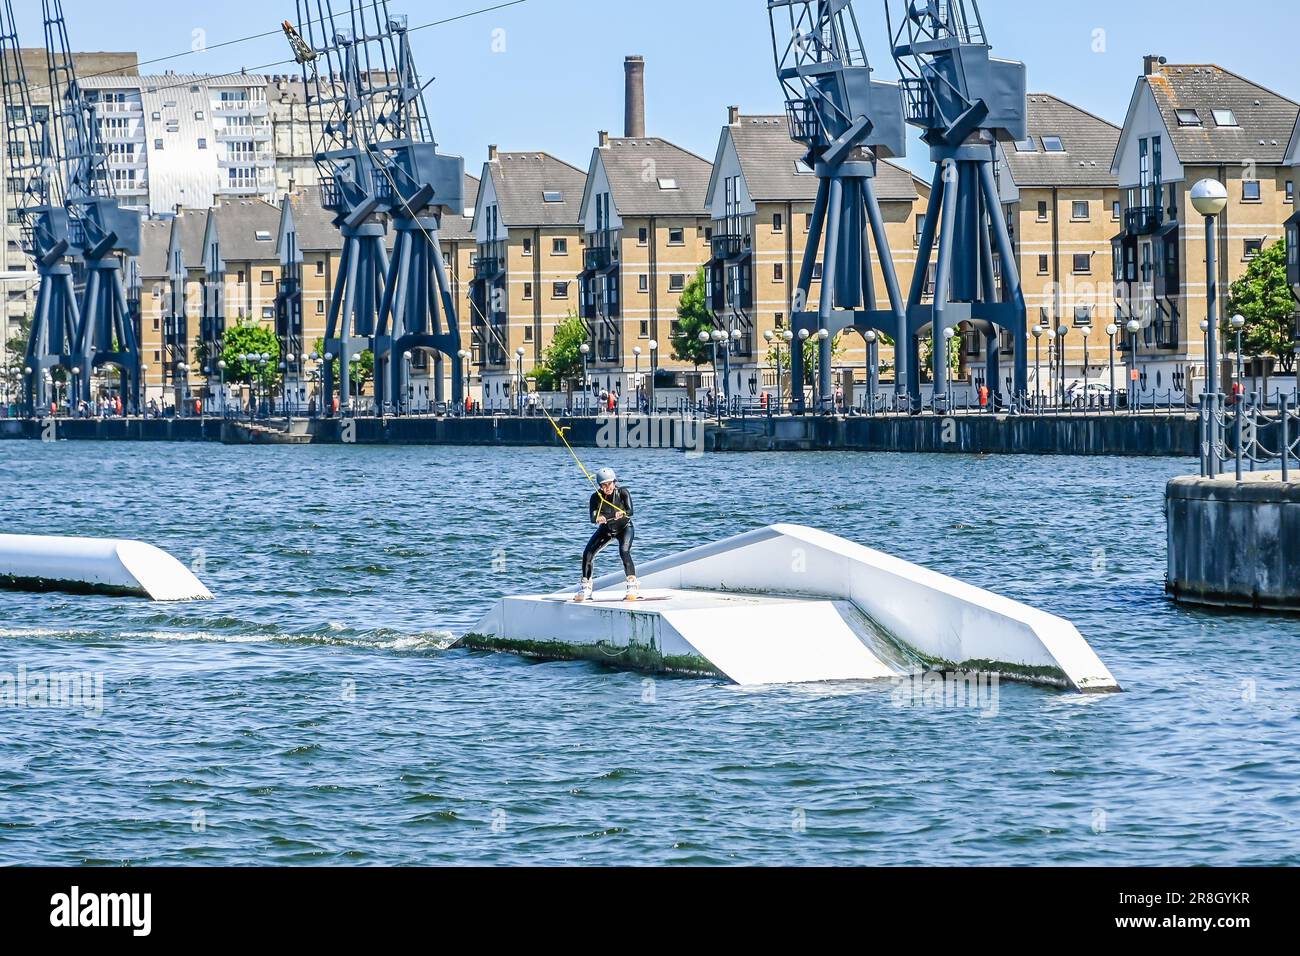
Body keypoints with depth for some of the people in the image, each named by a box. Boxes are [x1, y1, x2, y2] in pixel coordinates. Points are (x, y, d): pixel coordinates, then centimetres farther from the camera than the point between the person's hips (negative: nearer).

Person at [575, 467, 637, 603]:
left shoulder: (623, 493, -25)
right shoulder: (596, 497, -22)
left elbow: (630, 512, -36)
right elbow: (593, 518, -32)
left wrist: (622, 514, -60)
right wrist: (598, 519, -56)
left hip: (624, 527, -3)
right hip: (606, 529, 3)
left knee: (624, 551, -30)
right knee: (588, 553, -10)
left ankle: (634, 587, -28)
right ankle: (585, 589, 4)